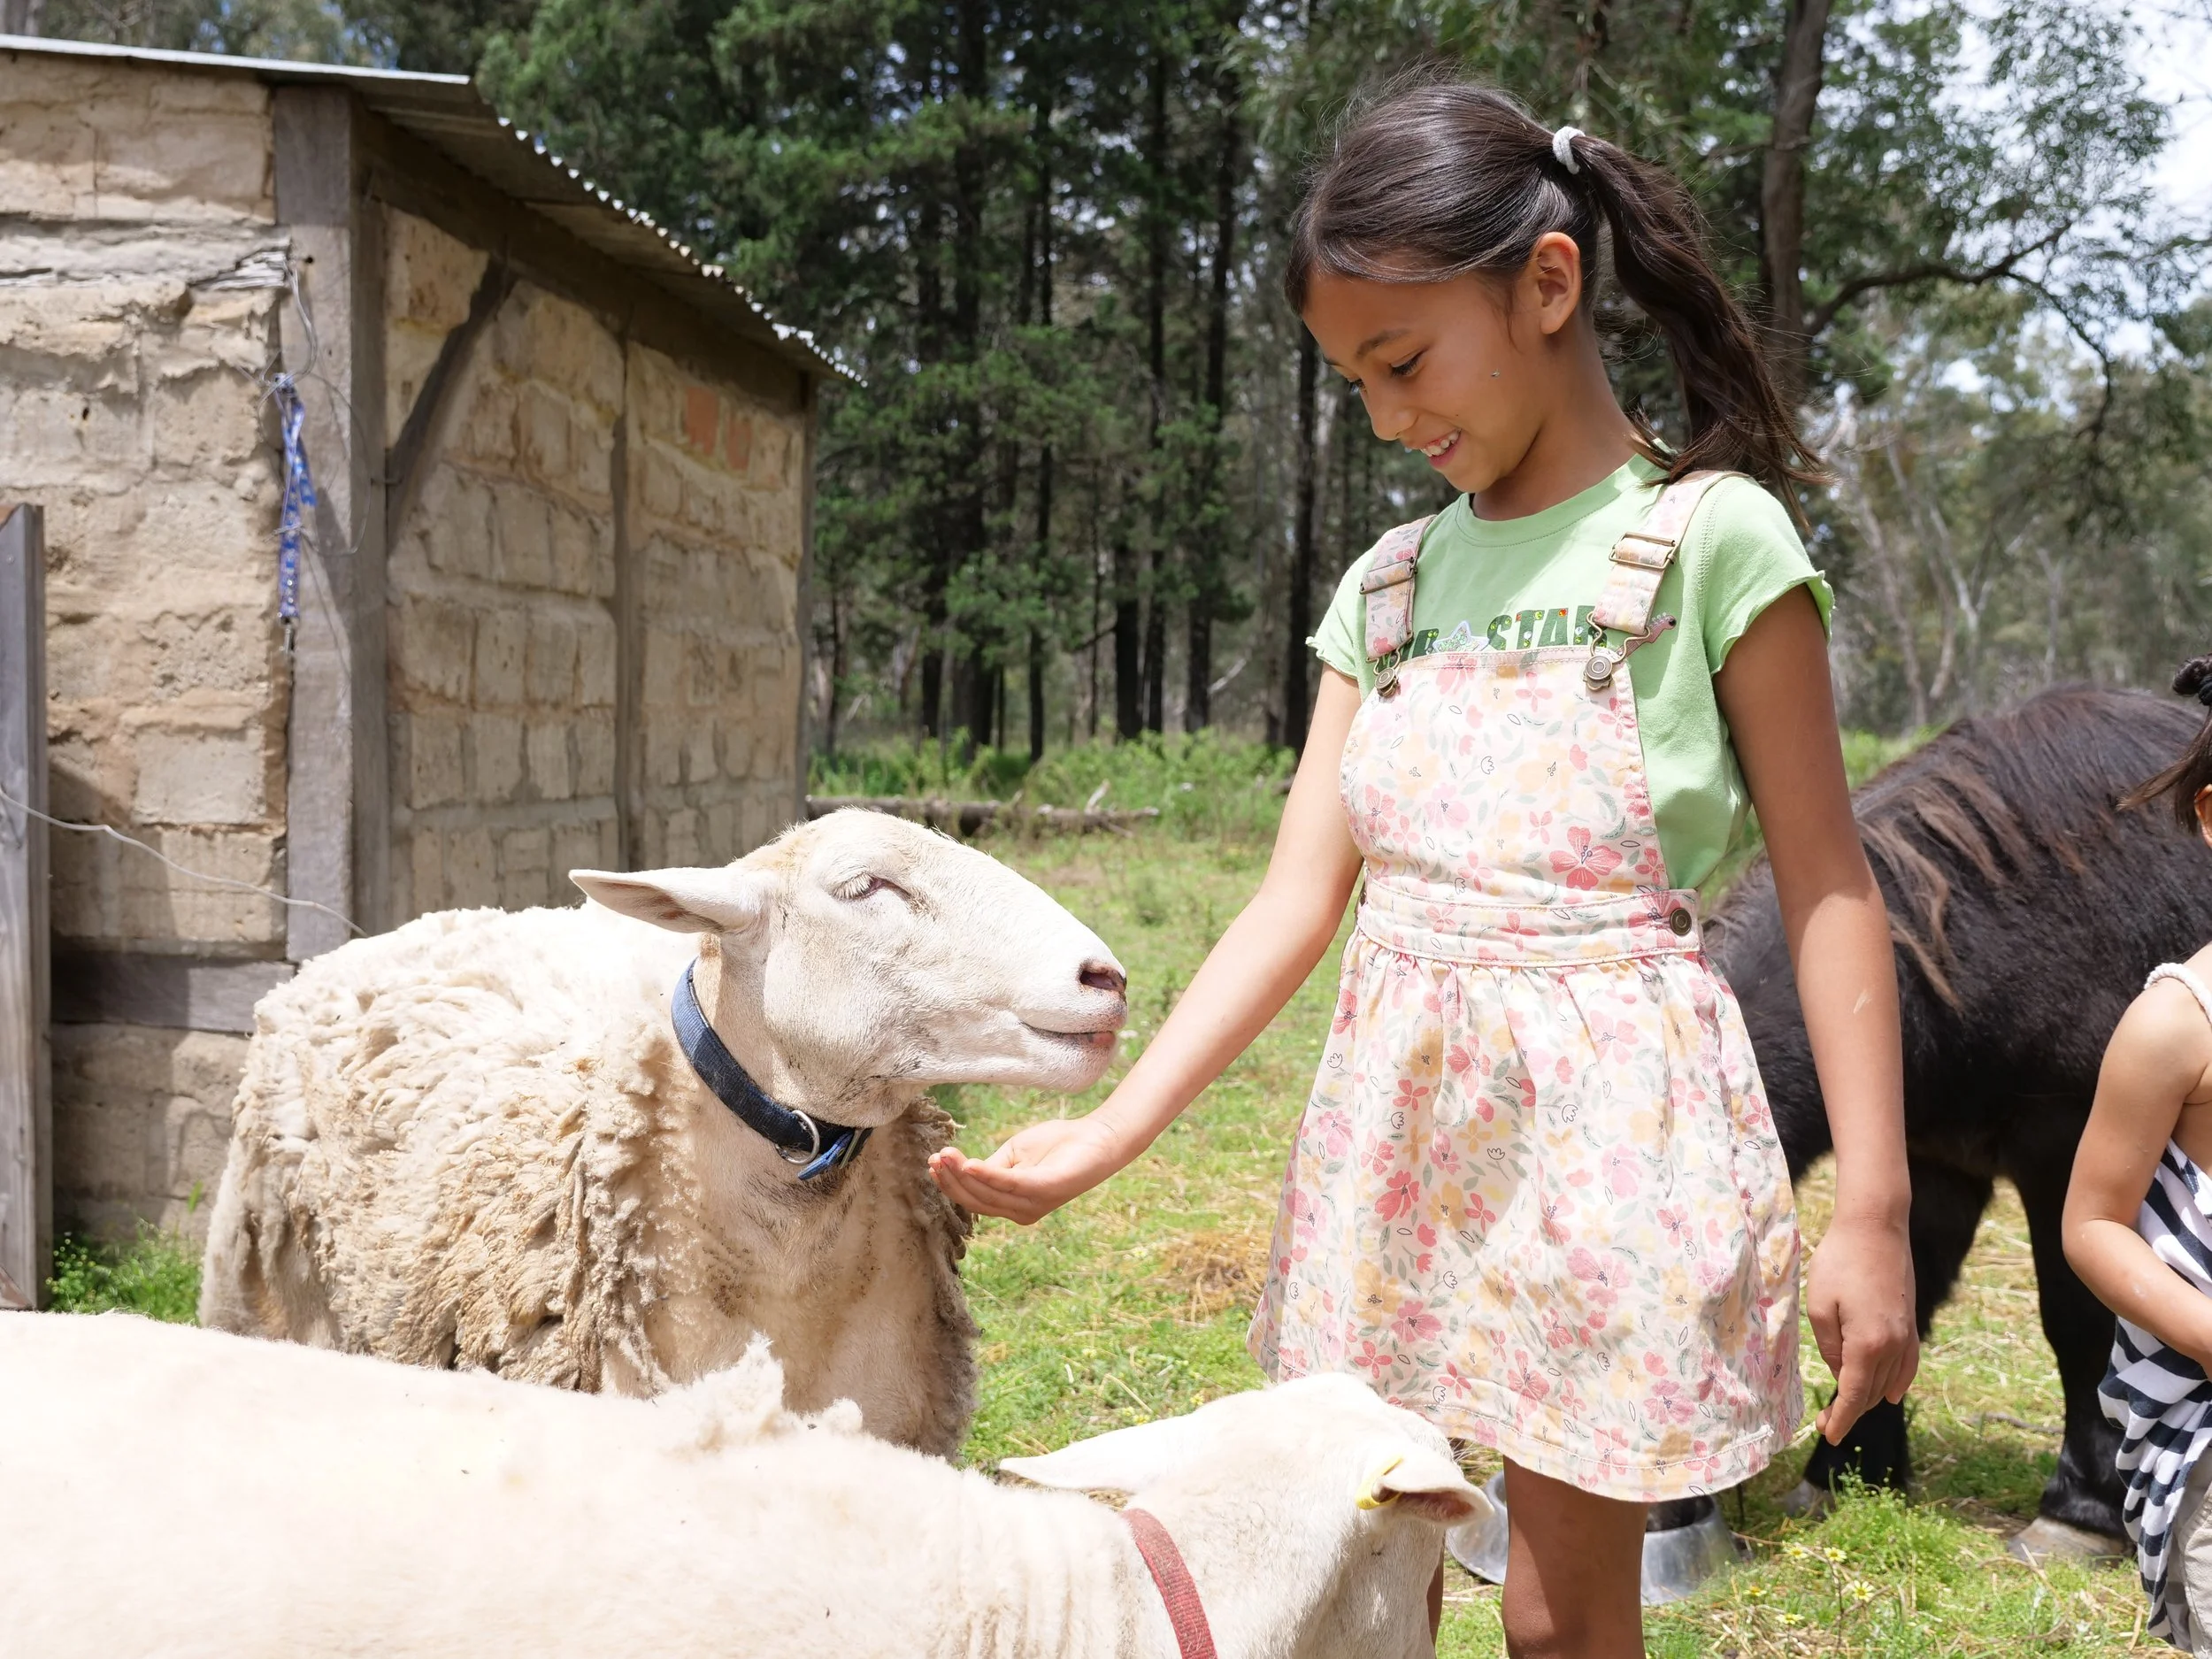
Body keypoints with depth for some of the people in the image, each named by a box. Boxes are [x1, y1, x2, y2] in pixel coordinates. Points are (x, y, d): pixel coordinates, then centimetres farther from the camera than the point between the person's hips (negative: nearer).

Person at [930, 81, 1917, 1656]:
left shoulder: (1711, 536, -6)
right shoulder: (1389, 583, 9)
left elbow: (1827, 889, -6)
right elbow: (1298, 899, 4)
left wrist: (1873, 1208, -12)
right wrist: (1107, 1133, -5)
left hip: (1604, 1123, -5)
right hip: (1390, 1127, 5)